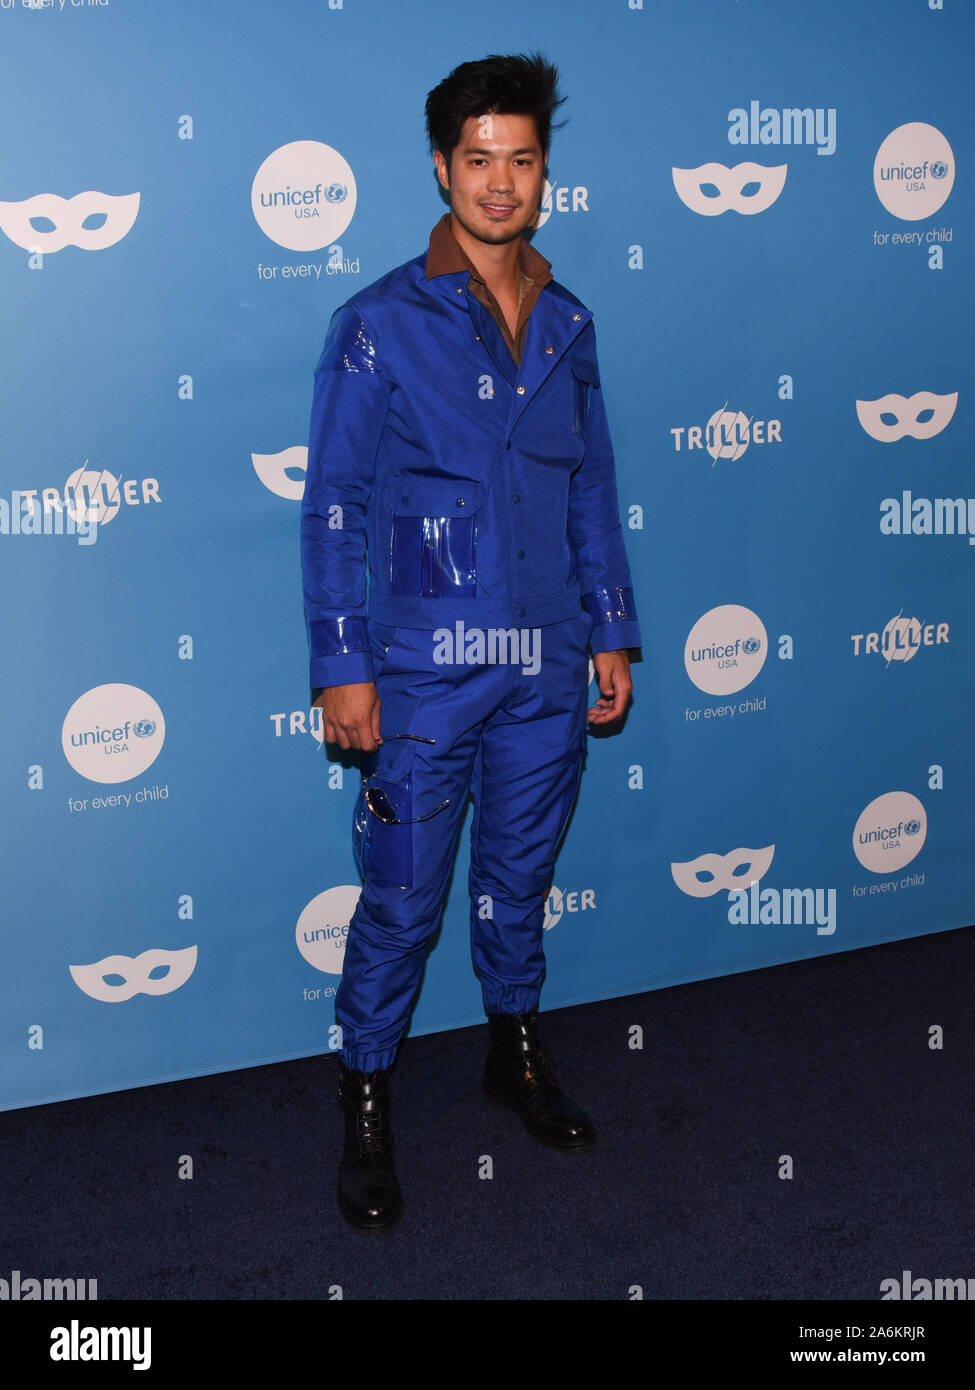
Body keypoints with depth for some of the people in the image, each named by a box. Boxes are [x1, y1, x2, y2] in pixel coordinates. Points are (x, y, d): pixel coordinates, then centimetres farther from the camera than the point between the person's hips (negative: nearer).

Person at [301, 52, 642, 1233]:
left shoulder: (567, 324, 8)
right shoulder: (380, 324, -7)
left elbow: (593, 491, 13)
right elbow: (333, 504, -8)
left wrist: (612, 632, 11)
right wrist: (342, 666, -11)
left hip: (548, 669, 4)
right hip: (425, 670, -4)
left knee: (519, 879, 19)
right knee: (401, 901, 4)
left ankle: (516, 1055, 39)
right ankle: (366, 1103, 23)